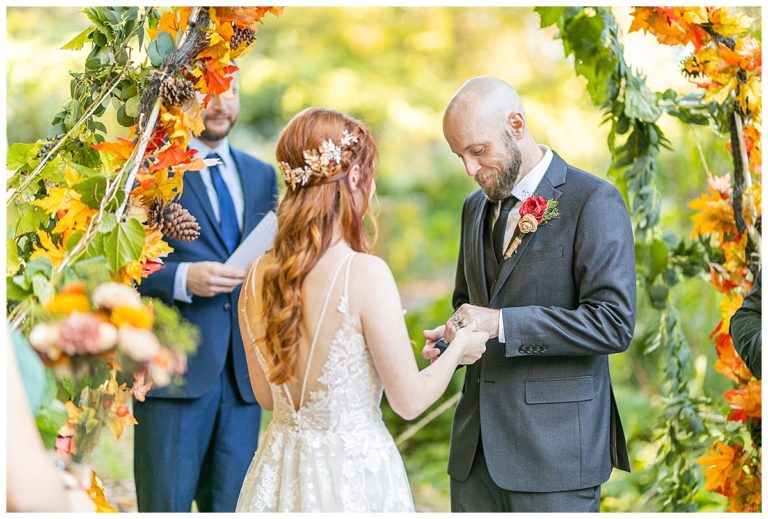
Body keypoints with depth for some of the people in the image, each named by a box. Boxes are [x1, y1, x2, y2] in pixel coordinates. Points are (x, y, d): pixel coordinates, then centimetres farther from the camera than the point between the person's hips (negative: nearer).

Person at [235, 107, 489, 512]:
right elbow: (409, 400, -13)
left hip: (279, 474, 5)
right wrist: (459, 348, 5)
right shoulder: (366, 274, -20)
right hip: (355, 473, -5)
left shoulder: (258, 276, -3)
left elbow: (265, 395, 9)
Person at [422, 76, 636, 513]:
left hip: (554, 447, -7)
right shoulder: (477, 206, 15)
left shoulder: (593, 202, -9)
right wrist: (453, 336, 3)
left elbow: (614, 323, -17)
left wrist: (501, 324, -21)